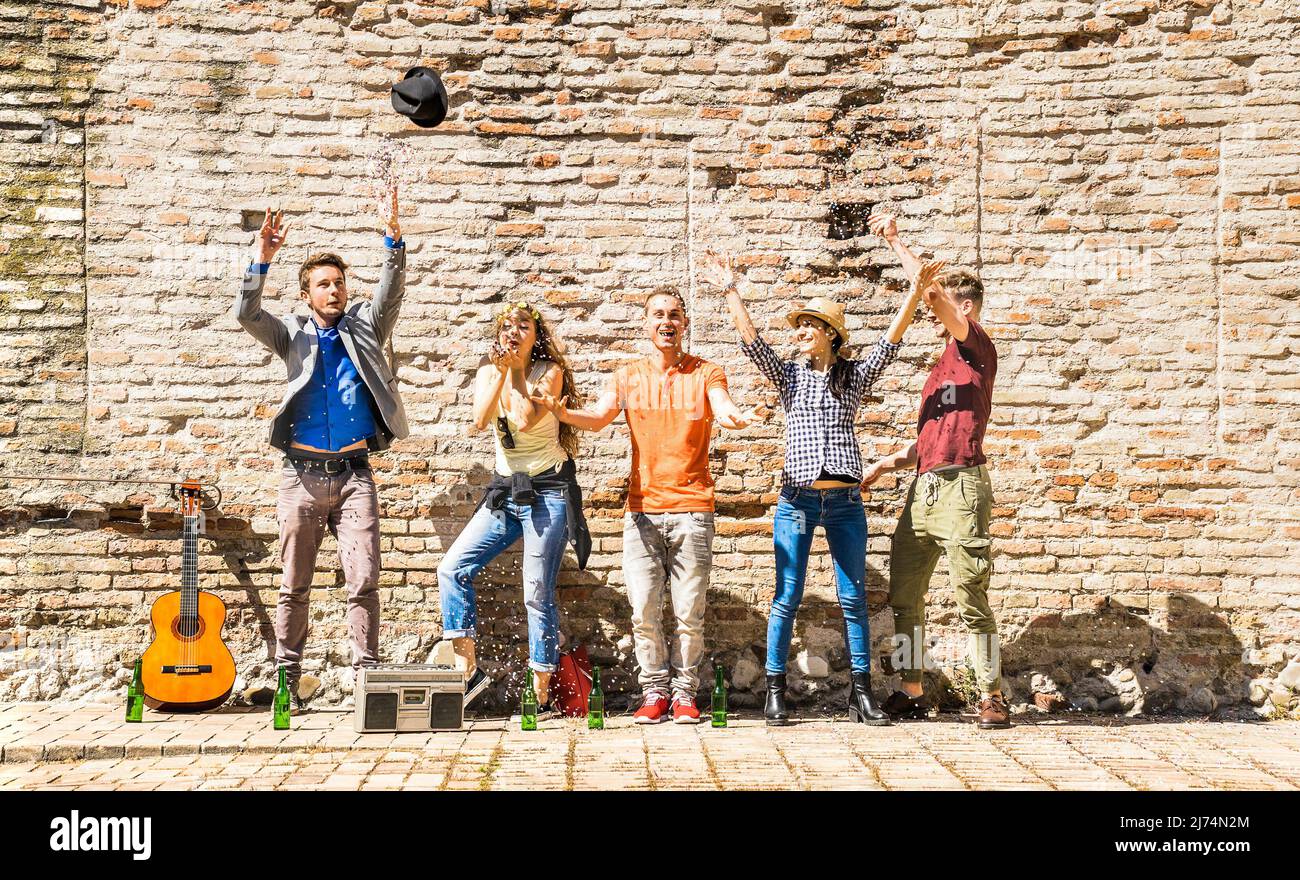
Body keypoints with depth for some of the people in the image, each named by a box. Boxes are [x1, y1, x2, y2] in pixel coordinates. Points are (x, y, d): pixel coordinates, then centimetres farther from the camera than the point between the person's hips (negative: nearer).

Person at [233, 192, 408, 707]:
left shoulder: (364, 328, 11)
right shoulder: (293, 335, 10)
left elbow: (390, 294, -4)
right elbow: (246, 316, -5)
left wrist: (393, 238, -19)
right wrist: (262, 258, -18)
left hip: (353, 472, 0)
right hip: (302, 475, 0)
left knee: (364, 580, -7)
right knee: (295, 585, 6)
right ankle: (288, 674, 15)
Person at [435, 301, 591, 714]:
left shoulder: (550, 371, -5)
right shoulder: (489, 371, 8)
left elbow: (525, 420, -22)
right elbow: (479, 421, -11)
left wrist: (515, 370, -12)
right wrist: (501, 370, -13)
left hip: (547, 493, -5)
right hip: (504, 492, 5)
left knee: (538, 595, -4)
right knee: (452, 569, -9)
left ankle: (541, 696, 4)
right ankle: (469, 670, -2)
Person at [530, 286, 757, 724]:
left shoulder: (706, 373, 6)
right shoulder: (628, 376, 10)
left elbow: (723, 409, -13)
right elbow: (597, 417, -4)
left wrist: (735, 417, -38)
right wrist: (562, 412, -26)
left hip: (692, 508, -1)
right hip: (642, 509, 1)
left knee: (689, 611, 1)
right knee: (643, 610, -2)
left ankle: (684, 692, 15)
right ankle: (655, 691, 13)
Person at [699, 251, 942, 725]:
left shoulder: (856, 375, 9)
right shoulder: (789, 374, 9)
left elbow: (892, 339, -1)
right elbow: (751, 339, -1)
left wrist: (915, 292, -13)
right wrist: (729, 289, -7)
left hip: (845, 501, 0)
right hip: (797, 500, 0)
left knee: (854, 598, 4)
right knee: (787, 598, 0)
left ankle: (861, 693, 11)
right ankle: (775, 692, 8)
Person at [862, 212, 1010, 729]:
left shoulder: (977, 347, -1)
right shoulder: (941, 366, 25)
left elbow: (933, 292, -14)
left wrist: (895, 243, -5)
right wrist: (889, 463, 13)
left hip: (960, 487, -9)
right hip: (923, 490, 9)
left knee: (971, 599, -7)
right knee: (904, 596, 8)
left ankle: (992, 697, 2)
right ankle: (911, 694, 17)